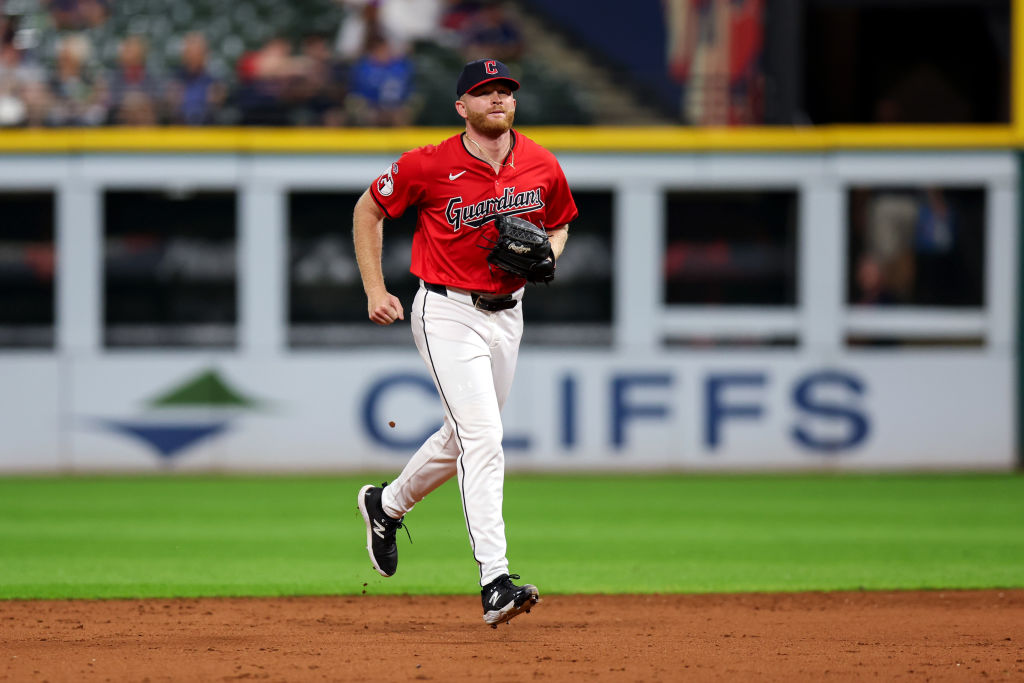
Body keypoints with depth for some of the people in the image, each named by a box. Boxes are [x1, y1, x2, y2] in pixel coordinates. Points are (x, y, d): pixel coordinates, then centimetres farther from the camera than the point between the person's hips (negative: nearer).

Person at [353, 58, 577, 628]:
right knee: (483, 437, -19)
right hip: (447, 314, -6)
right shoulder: (429, 166, -13)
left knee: (467, 437, 19)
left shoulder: (542, 167, -1)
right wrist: (375, 291, -4)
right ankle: (495, 583, -25)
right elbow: (368, 211, 2)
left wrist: (546, 257, -5)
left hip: (507, 314, 6)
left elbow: (559, 224, 18)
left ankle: (386, 506, 47)